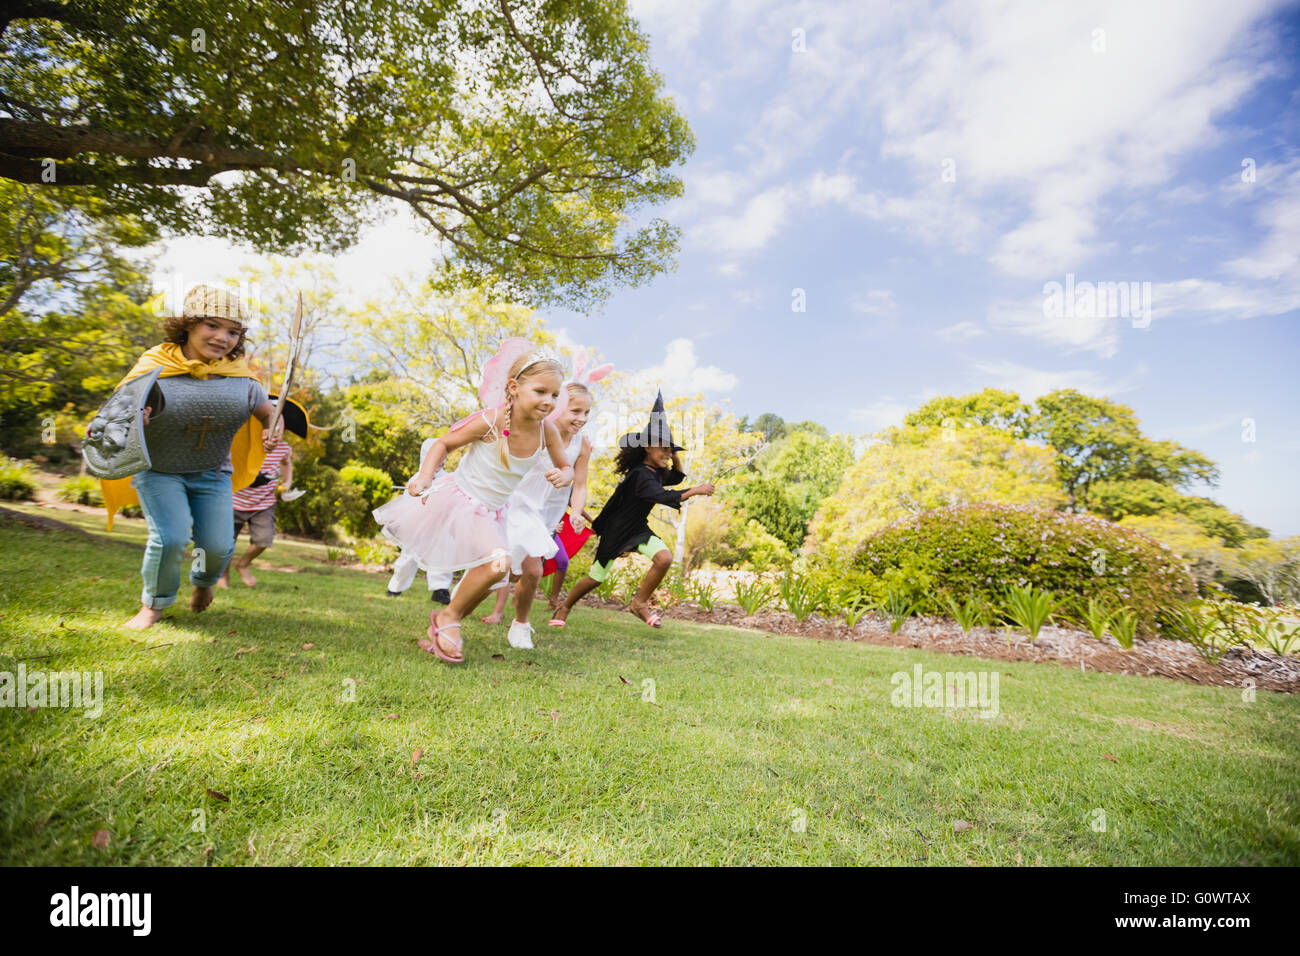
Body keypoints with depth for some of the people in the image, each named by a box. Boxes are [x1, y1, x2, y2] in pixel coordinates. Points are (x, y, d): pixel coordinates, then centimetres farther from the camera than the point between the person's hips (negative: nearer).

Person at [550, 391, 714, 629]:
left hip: (638, 529, 7)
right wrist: (696, 491, -35)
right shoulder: (640, 475, -26)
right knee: (597, 578, 5)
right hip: (617, 531, -7)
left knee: (664, 558, -18)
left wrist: (675, 456, 5)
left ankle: (640, 603, -1)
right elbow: (664, 497, -38)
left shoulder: (655, 471, 2)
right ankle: (564, 608, 30)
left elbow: (676, 478, 21)